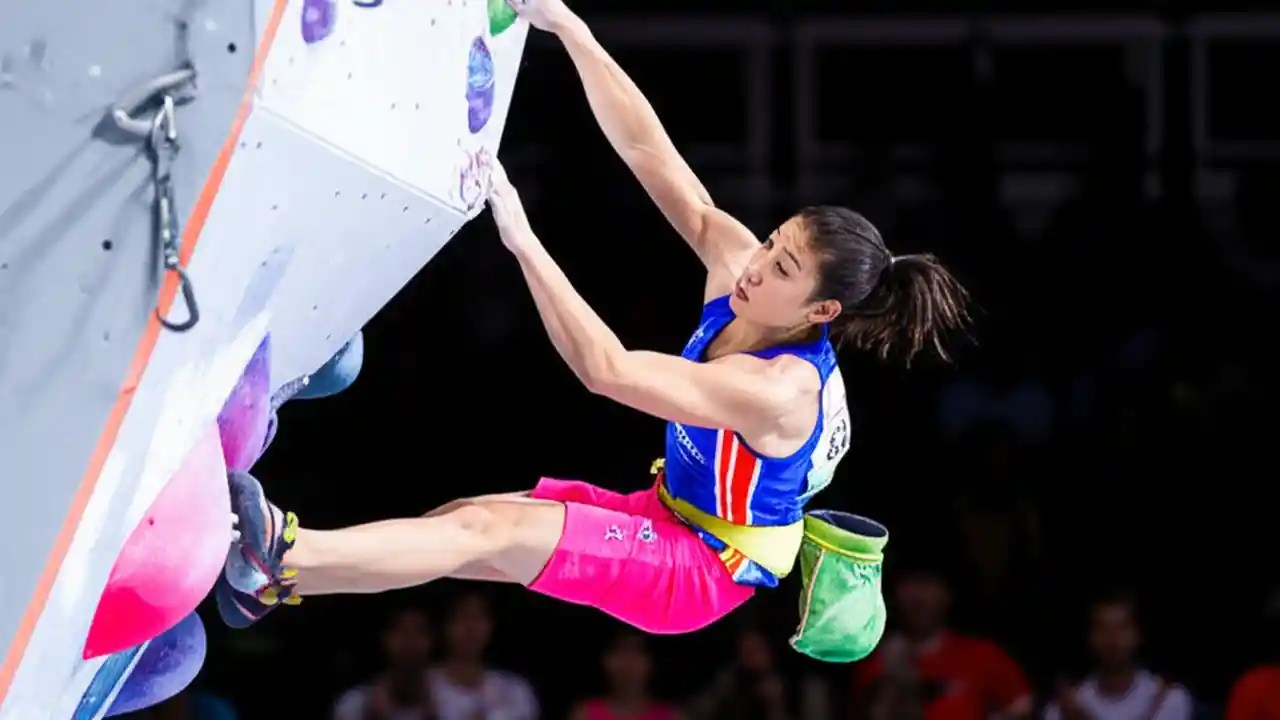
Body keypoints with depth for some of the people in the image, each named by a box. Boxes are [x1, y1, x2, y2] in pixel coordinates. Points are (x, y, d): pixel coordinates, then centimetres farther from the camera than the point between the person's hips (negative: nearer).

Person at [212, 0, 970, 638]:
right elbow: (648, 151, -13)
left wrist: (521, 238, -43)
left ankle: (286, 555, -35)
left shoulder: (779, 390, -32)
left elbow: (607, 370, -37)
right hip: (667, 518, 9)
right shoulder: (741, 271, -10)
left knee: (488, 529, -23)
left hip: (702, 571, -9)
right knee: (461, 518, -1)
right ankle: (278, 579, -6)